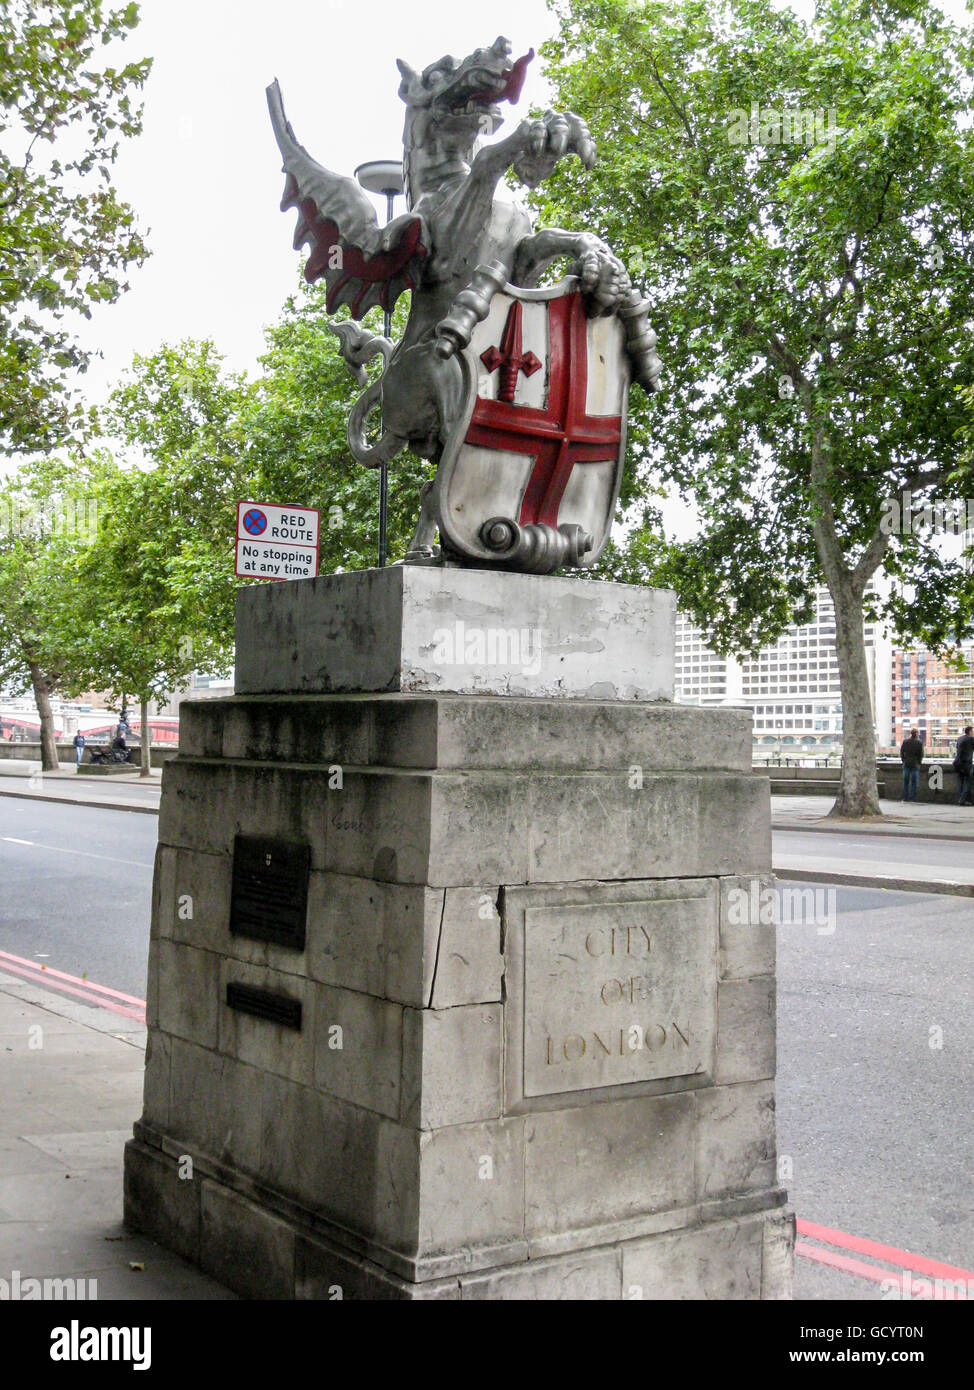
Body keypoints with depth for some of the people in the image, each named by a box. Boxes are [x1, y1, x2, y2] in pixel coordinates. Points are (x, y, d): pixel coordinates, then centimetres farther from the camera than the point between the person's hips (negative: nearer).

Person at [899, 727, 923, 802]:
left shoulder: (905, 741, 1)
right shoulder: (919, 742, -5)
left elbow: (901, 752, 4)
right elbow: (921, 754, -3)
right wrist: (919, 763, 8)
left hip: (906, 764, 2)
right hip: (915, 765, -2)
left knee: (905, 782, 9)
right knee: (914, 782, 2)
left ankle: (905, 798, 10)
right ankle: (912, 798, -1)